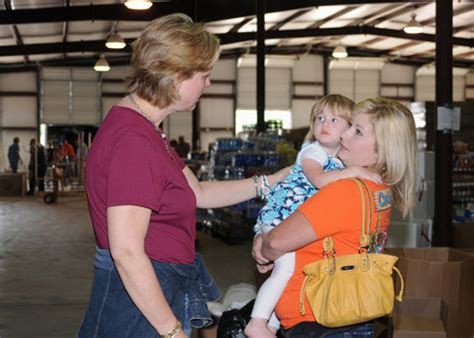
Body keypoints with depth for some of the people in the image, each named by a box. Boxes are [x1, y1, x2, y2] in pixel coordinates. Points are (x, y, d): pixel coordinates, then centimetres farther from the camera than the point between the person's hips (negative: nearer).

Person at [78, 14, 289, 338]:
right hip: (142, 302, -10)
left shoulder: (144, 129, 10)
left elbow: (199, 193, 16)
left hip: (163, 285, 10)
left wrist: (272, 181, 13)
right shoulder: (133, 141, -24)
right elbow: (126, 252, -26)